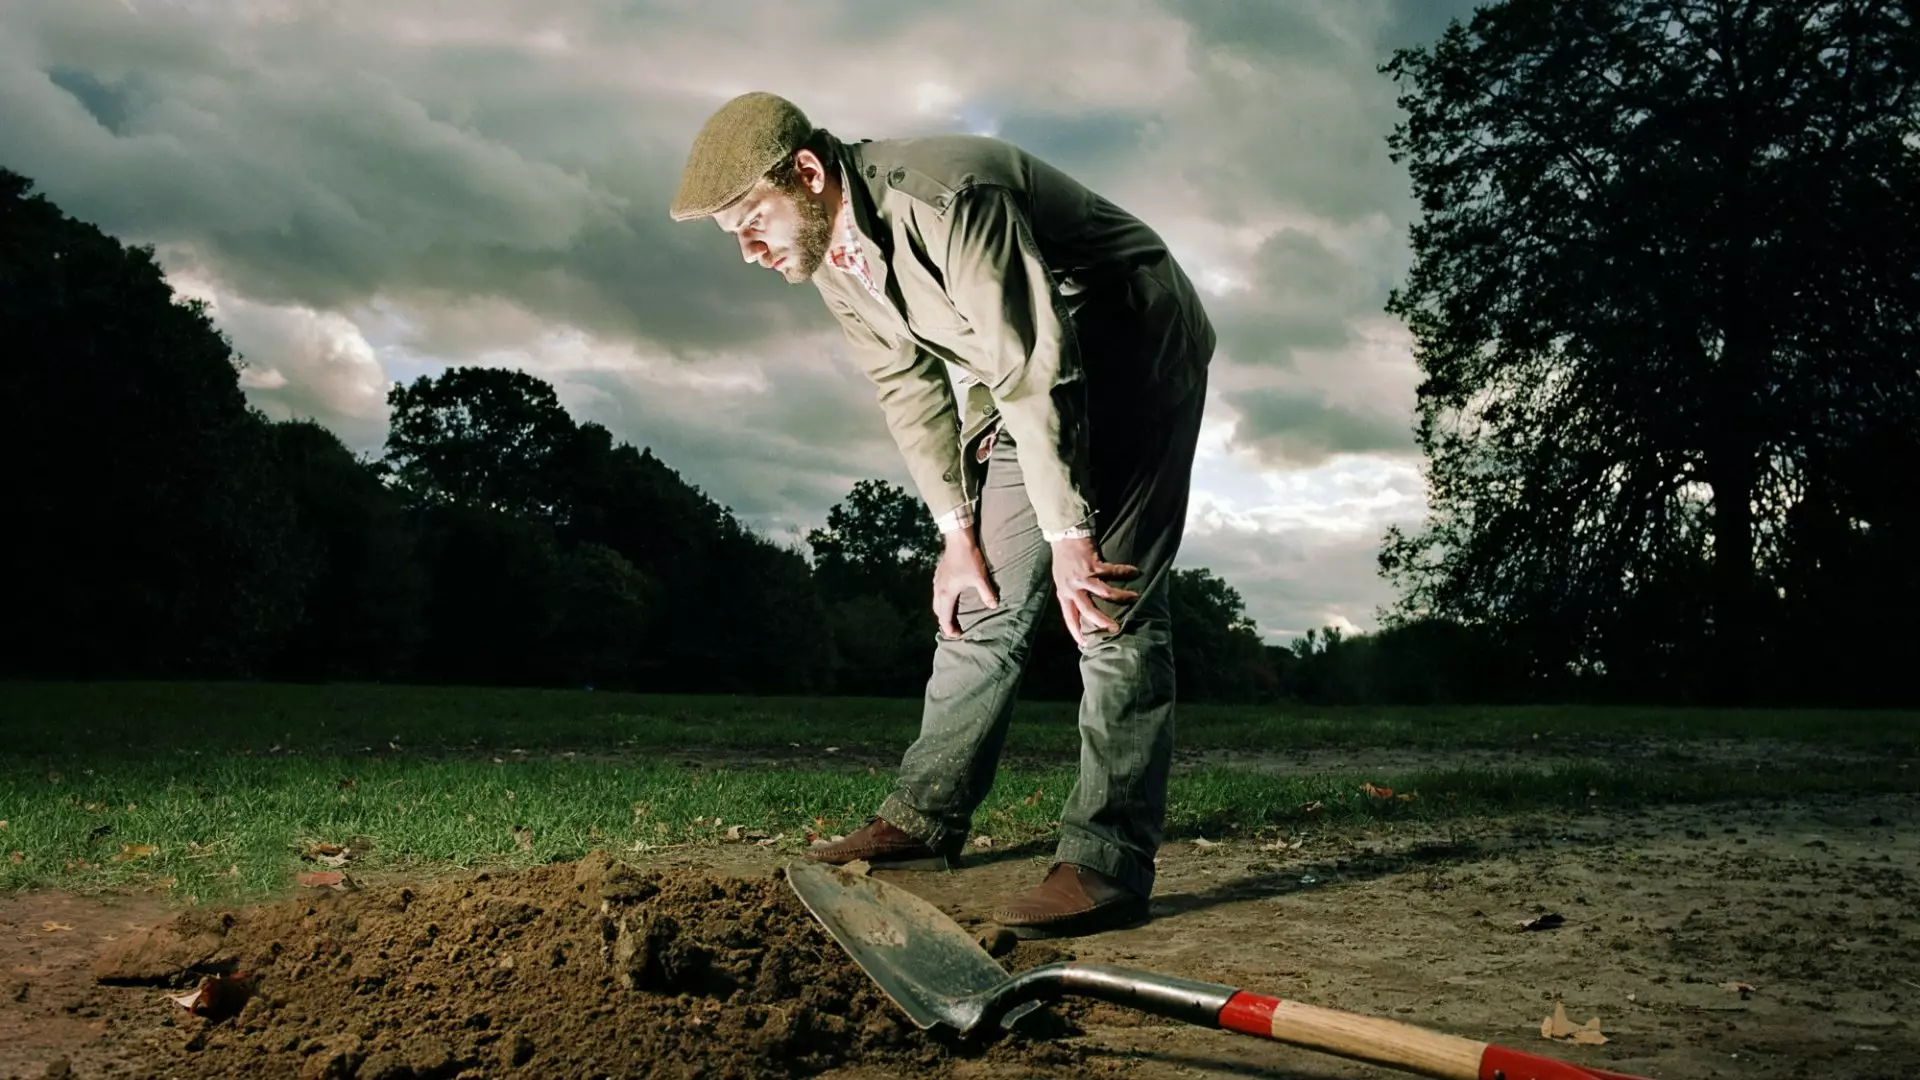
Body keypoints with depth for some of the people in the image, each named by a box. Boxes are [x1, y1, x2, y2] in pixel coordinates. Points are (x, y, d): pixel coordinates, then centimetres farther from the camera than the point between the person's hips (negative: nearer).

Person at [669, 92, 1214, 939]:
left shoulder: (945, 199, -31)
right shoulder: (825, 251, -3)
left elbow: (1036, 372, -30)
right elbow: (910, 387, 2)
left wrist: (1069, 536, -25)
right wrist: (957, 531, -2)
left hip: (1135, 350, -8)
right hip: (1027, 377, 8)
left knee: (1112, 606, -15)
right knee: (982, 603, 7)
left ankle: (1107, 862, -14)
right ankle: (924, 820, 15)